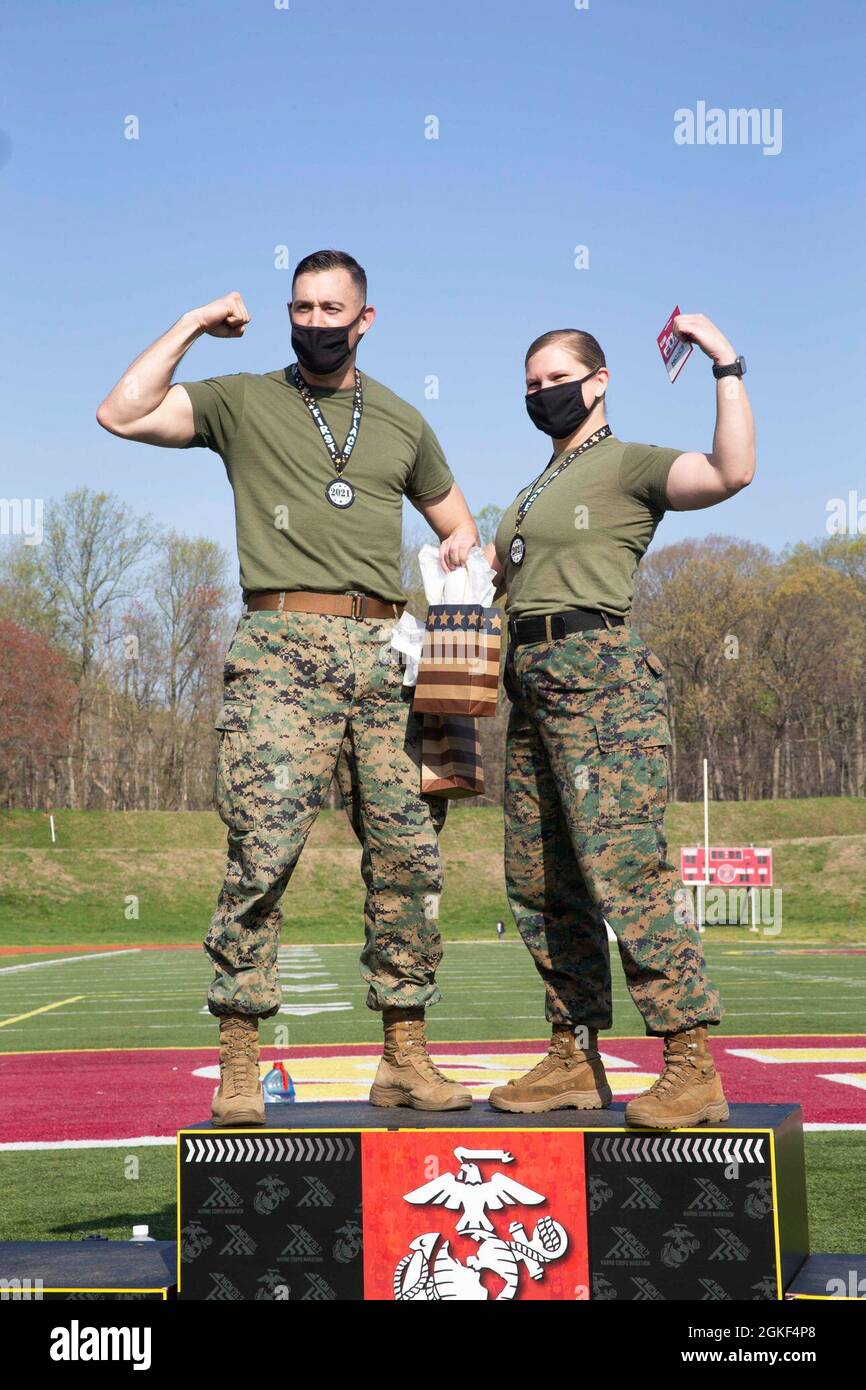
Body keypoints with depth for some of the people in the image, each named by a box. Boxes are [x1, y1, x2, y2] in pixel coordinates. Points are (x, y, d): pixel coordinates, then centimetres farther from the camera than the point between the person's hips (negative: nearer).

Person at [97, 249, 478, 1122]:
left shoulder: (401, 422, 22)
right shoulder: (242, 402, 12)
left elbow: (452, 516, 32)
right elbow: (120, 415, -1)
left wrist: (463, 541, 9)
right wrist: (192, 325, 6)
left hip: (384, 650, 4)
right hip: (282, 649, -3)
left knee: (406, 857, 0)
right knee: (263, 851, -14)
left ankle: (405, 1058, 8)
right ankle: (238, 1065, -8)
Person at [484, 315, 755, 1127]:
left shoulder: (628, 465, 0)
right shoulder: (538, 489, 25)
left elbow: (731, 472, -18)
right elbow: (493, 568, 37)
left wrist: (726, 366, -14)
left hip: (599, 677, -9)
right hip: (531, 680, 9)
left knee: (624, 868, -18)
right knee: (539, 883, 6)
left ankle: (693, 1070, -17)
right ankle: (573, 1061, 13)